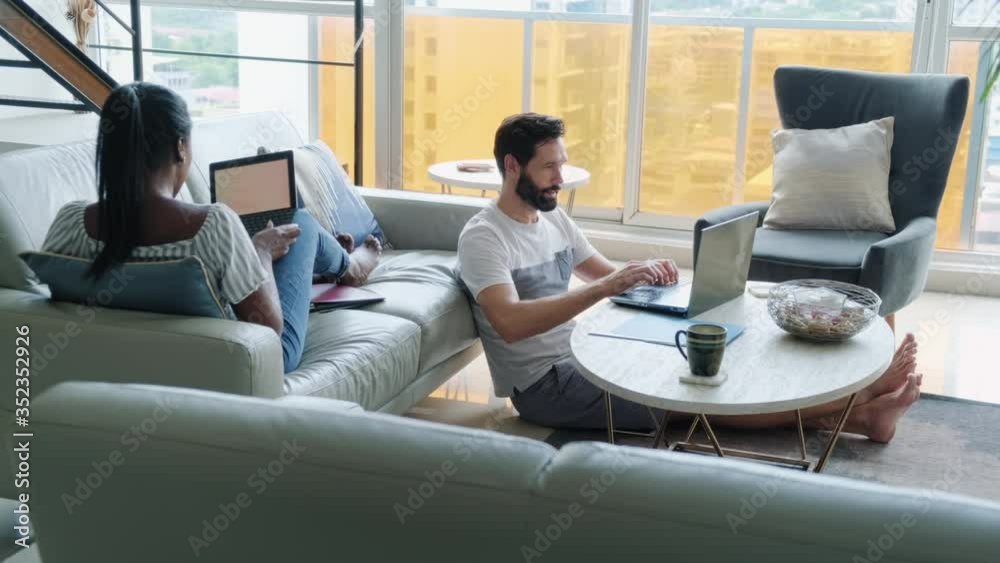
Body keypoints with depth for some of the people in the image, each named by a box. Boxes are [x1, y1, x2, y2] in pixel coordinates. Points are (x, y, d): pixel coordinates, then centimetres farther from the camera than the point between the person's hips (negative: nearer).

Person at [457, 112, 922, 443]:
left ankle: (856, 412, -15)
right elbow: (510, 323, -32)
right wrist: (608, 287, -36)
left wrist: (639, 273, -9)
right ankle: (856, 407, -15)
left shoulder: (552, 217, 9)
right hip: (543, 384, -8)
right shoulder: (483, 237, -18)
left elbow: (603, 270, 16)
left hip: (583, 353, 8)